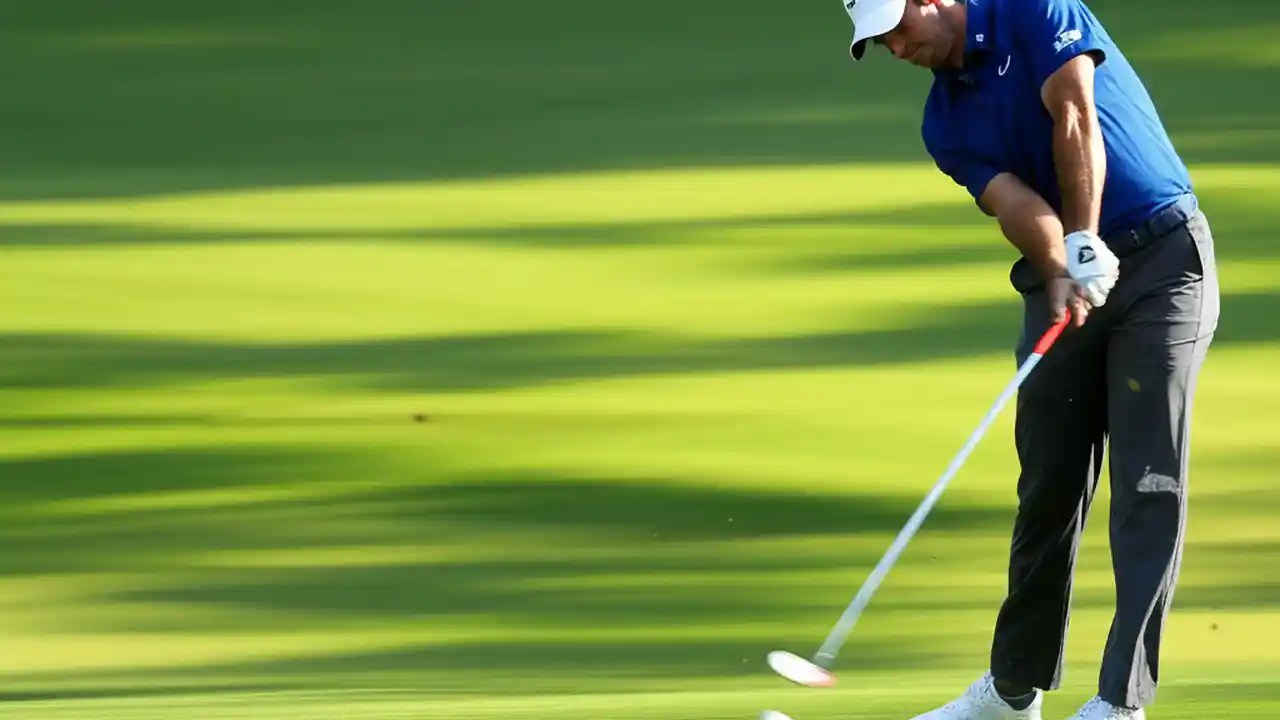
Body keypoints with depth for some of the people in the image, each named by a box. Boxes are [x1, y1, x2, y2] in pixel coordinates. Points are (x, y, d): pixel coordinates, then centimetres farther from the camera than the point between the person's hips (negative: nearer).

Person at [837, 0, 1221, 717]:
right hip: (1065, 283, 6)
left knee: (1149, 482, -9)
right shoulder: (946, 122, 9)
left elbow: (1075, 118, -17)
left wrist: (1086, 243, -22)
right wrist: (1059, 270, -26)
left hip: (1163, 254, -6)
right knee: (1049, 483, 9)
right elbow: (1016, 204, -7)